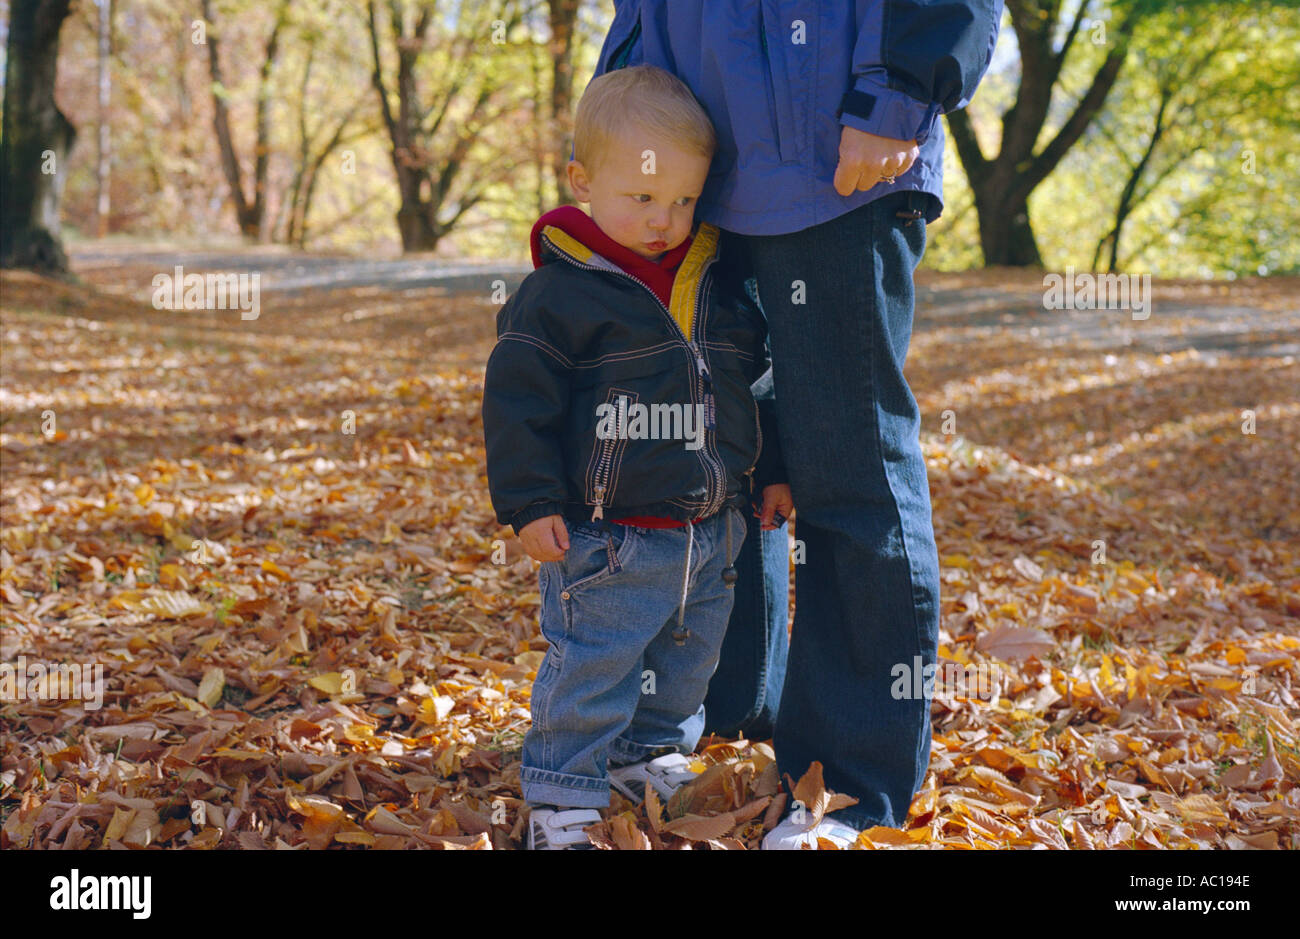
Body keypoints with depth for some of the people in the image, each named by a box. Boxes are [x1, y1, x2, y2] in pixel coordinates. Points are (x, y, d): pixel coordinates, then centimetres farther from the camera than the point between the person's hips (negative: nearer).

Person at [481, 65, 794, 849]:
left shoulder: (719, 281, 7)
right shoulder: (563, 291, -11)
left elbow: (752, 383, 19)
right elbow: (517, 400, -10)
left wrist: (770, 471, 18)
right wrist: (530, 503, -13)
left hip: (709, 533, 6)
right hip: (605, 539, -6)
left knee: (686, 664, 20)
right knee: (590, 671, -4)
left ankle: (651, 756, 41)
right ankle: (561, 799, 9)